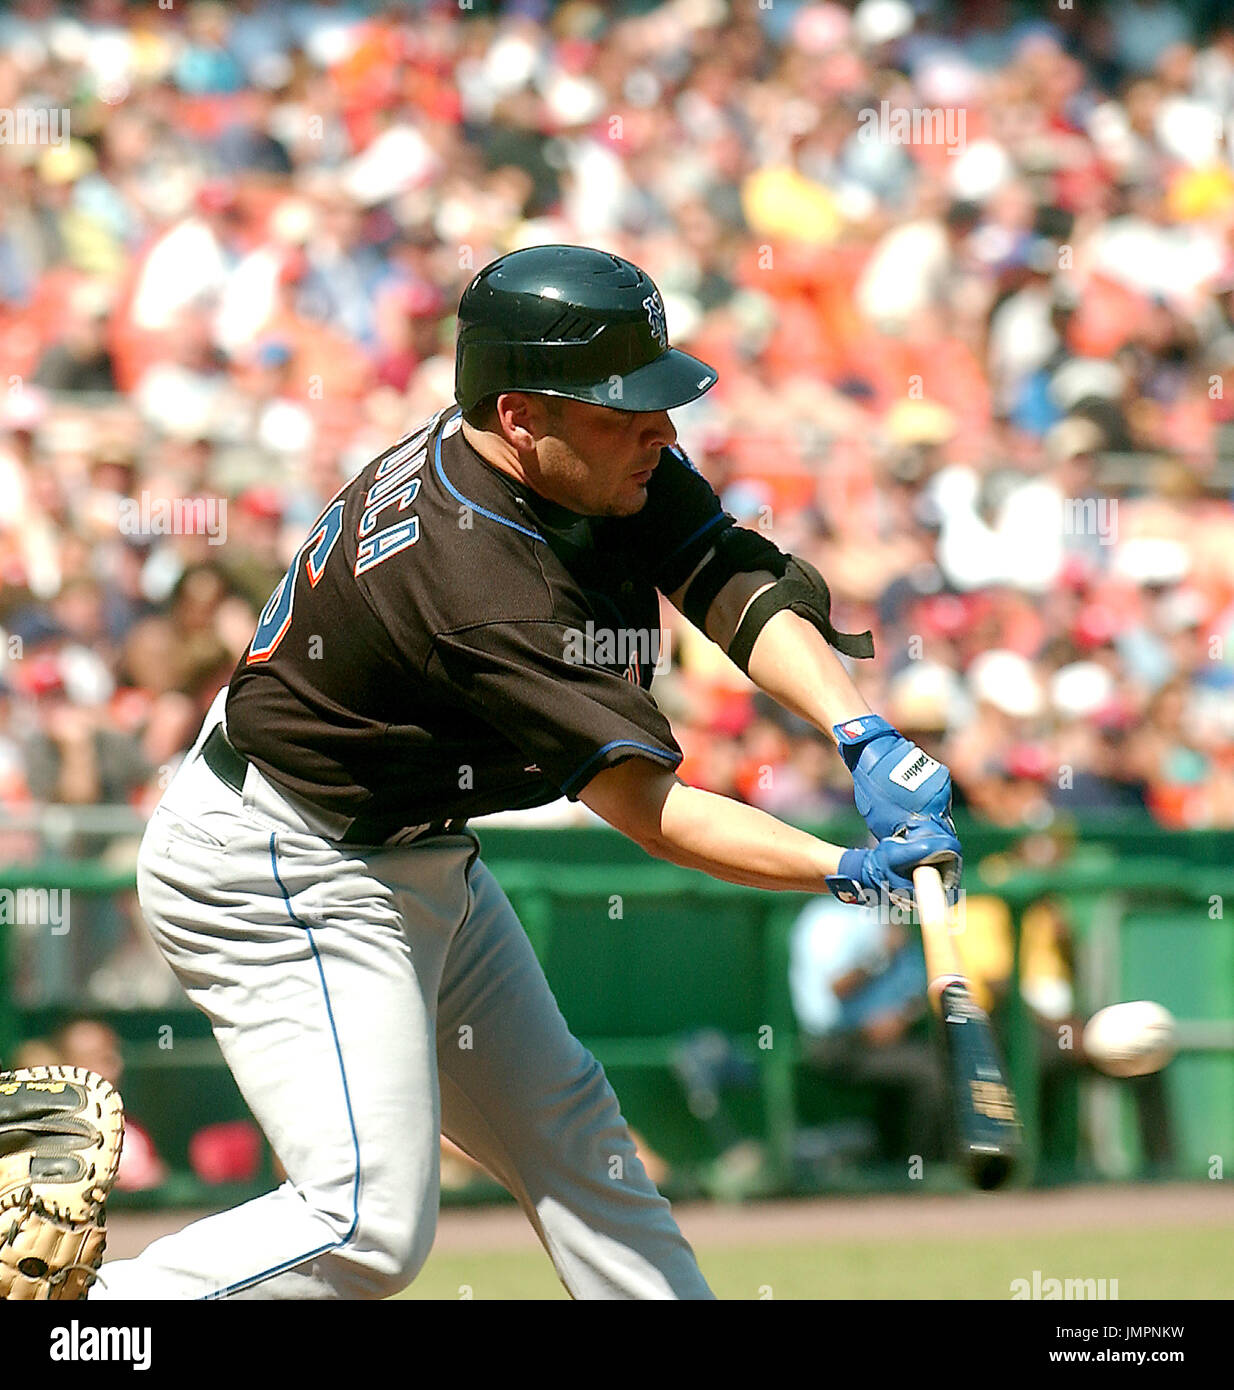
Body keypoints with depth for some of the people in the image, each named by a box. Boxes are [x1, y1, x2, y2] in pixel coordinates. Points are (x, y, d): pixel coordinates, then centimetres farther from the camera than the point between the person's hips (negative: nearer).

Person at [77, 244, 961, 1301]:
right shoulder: (481, 581, -33)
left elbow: (735, 585, -16)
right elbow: (646, 809, -32)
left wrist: (865, 734, -32)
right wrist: (849, 874, -39)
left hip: (416, 853, 10)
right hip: (281, 877, -10)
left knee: (568, 1131, 16)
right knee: (372, 1224, -16)